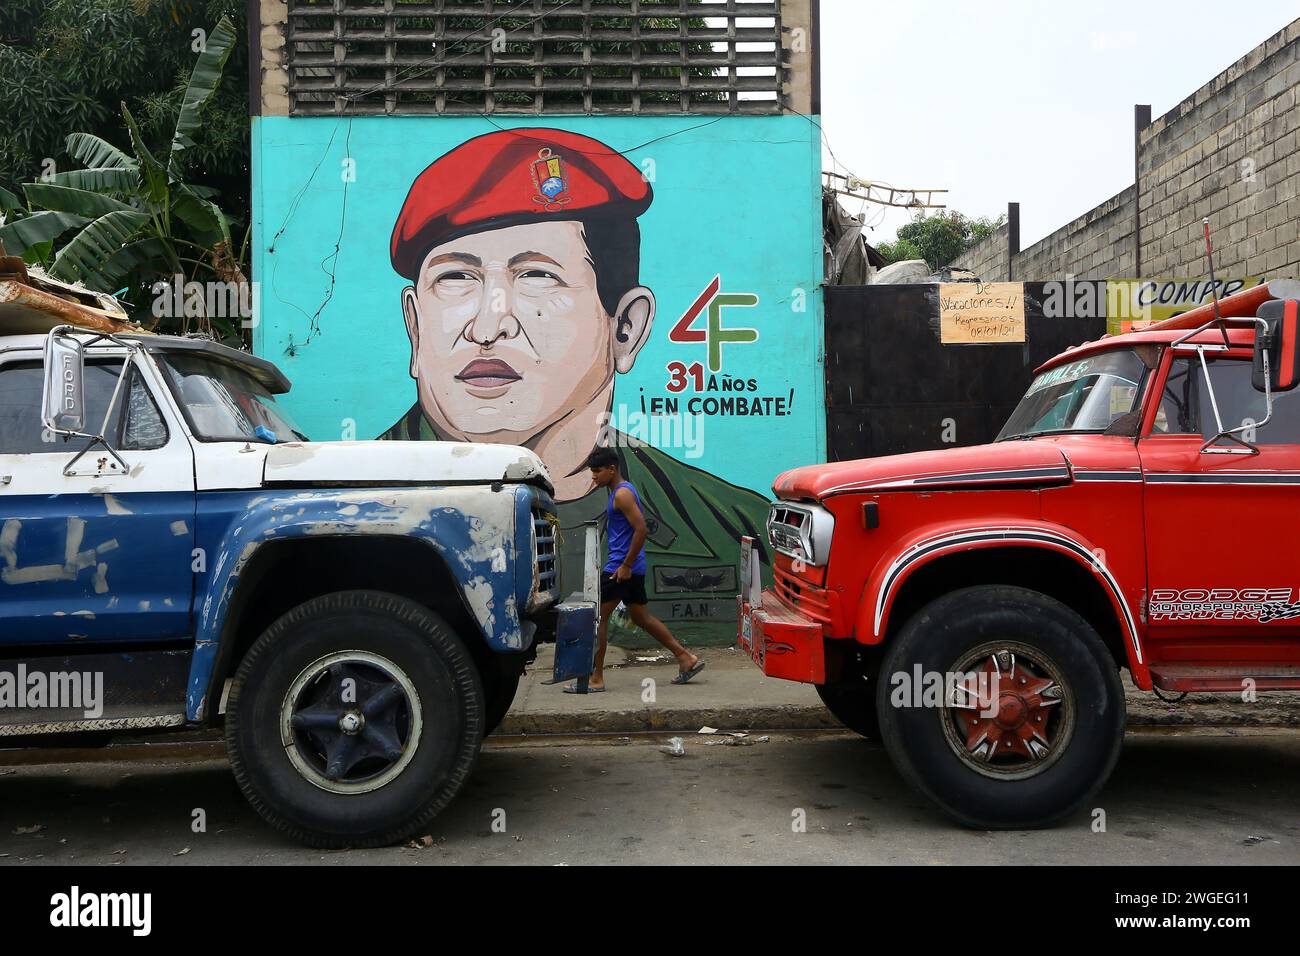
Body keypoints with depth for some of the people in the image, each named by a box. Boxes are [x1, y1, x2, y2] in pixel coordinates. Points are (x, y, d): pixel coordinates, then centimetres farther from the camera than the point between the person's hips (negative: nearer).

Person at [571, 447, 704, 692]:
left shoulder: (622, 494, -14)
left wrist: (626, 565, -22)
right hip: (631, 568, 10)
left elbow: (641, 529, -23)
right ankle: (687, 659, 20)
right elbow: (636, 529, 26)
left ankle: (595, 679, 0)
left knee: (597, 617, -5)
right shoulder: (619, 491, 17)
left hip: (622, 568, -10)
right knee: (641, 617, 16)